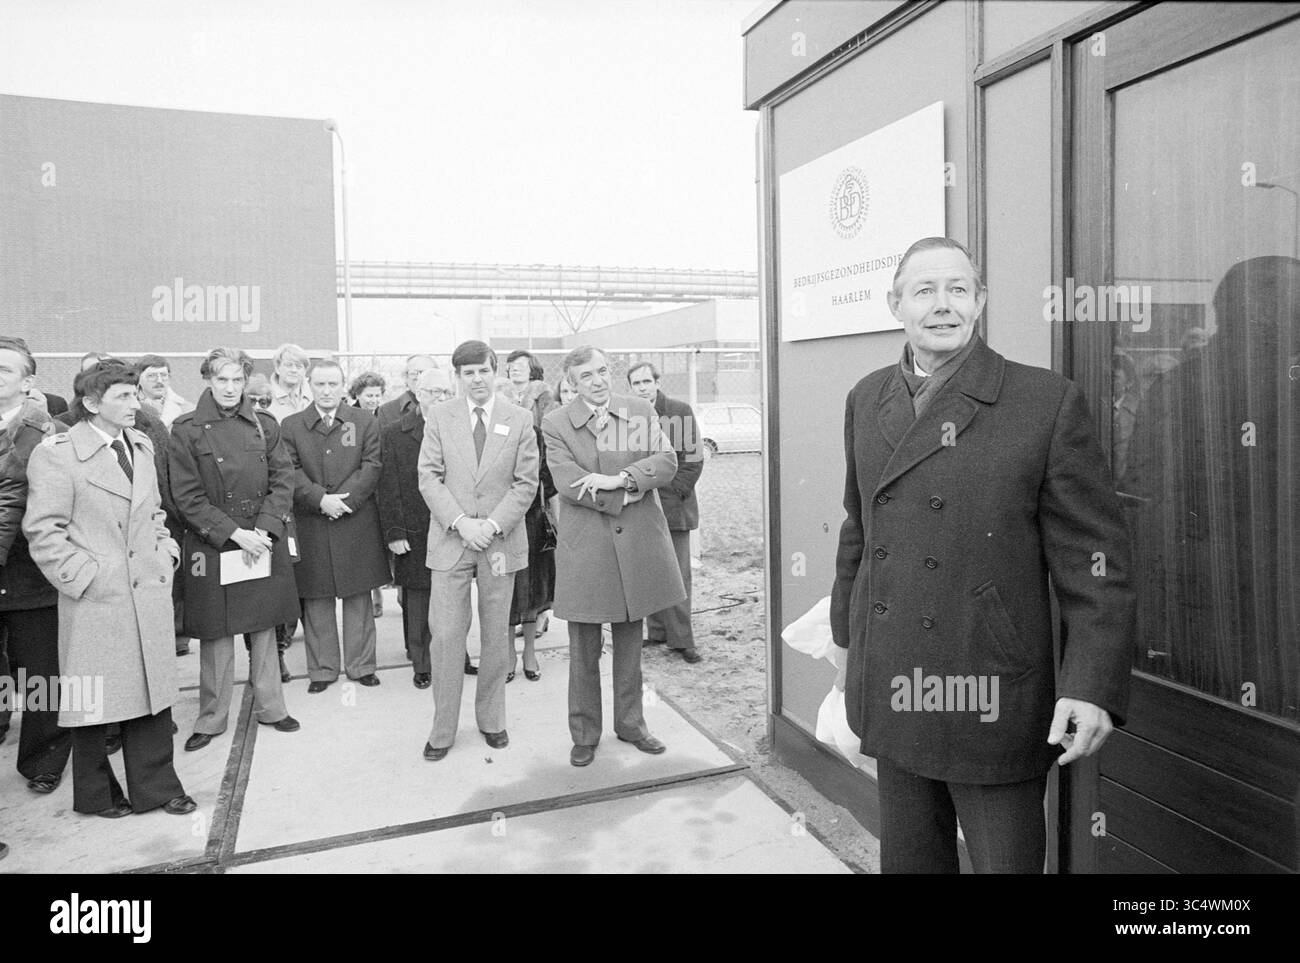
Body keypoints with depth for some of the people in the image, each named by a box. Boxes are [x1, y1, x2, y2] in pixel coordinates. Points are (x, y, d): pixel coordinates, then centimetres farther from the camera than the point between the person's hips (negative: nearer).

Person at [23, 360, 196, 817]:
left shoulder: (141, 446, 12)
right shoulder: (56, 454, -8)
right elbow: (43, 531, -10)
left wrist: (166, 552, 8)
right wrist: (86, 576, -13)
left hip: (150, 592, 6)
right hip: (95, 600, -5)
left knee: (152, 692, 10)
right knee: (94, 699, 7)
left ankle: (155, 787, 22)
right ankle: (96, 793, 26)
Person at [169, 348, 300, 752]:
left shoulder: (265, 424, 4)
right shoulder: (186, 430, -4)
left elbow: (283, 479, 1)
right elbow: (187, 496, -8)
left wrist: (264, 528, -12)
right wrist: (234, 533, -15)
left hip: (264, 541, 3)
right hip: (212, 547, -2)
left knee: (264, 627, 12)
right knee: (217, 635, 5)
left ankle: (270, 707, 25)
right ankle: (211, 719, 20)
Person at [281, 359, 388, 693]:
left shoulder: (365, 423, 7)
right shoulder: (290, 426, 7)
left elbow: (372, 467, -3)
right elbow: (290, 472, -3)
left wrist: (344, 498, -14)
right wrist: (320, 499, -16)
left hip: (357, 525, 0)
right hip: (310, 528, 0)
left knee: (358, 599, 7)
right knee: (316, 602, 7)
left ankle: (361, 665, 19)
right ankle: (322, 669, 18)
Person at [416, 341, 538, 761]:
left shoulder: (519, 420, 3)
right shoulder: (439, 417, 3)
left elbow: (526, 483, -1)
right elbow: (429, 477, -2)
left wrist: (493, 525, -12)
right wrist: (459, 522, -14)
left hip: (500, 541, 1)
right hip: (450, 539, 0)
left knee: (496, 636, 9)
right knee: (446, 636, -1)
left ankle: (491, 719, 25)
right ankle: (442, 731, 12)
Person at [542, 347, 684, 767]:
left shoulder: (641, 412, 6)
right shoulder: (555, 423, -1)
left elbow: (667, 461, -4)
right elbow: (567, 481, -13)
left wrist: (620, 479, -19)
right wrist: (626, 496, -15)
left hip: (637, 542, 3)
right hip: (584, 547, -2)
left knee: (630, 641, 16)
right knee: (584, 648, 6)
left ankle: (630, 723, 32)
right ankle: (584, 733, 23)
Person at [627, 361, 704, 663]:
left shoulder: (680, 411, 1)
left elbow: (693, 458, -1)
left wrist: (673, 493, -8)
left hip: (673, 505, -2)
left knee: (677, 575, 0)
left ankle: (681, 639, 8)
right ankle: (657, 632, 18)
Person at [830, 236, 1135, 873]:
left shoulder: (1047, 403, -9)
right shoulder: (866, 400, 7)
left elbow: (1093, 557, -9)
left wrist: (1094, 685, -15)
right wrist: (848, 640, 18)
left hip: (992, 702, -4)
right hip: (891, 694, 5)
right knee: (908, 858, 19)